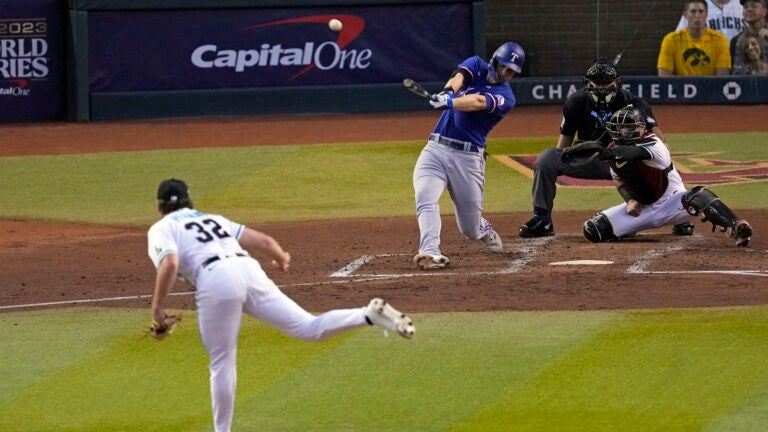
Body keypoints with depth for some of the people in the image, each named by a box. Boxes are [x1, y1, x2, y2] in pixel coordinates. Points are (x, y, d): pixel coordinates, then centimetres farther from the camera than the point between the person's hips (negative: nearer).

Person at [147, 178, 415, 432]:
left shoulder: (161, 230, 15)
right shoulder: (214, 219, 32)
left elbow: (170, 264, -7)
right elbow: (263, 240, 28)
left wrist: (157, 308, 1)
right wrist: (281, 257, 49)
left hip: (216, 281, -5)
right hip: (249, 270, 5)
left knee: (222, 365, 5)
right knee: (310, 329, 3)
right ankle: (370, 315, -17)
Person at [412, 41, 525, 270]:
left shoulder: (504, 97, -2)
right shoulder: (476, 66, 10)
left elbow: (477, 102, -23)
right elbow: (459, 76, -13)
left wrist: (450, 103, -42)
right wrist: (448, 91, -38)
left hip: (468, 157, -2)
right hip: (435, 150, 2)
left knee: (470, 228, 5)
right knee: (425, 199, -24)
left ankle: (487, 232, 39)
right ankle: (431, 253, -34)